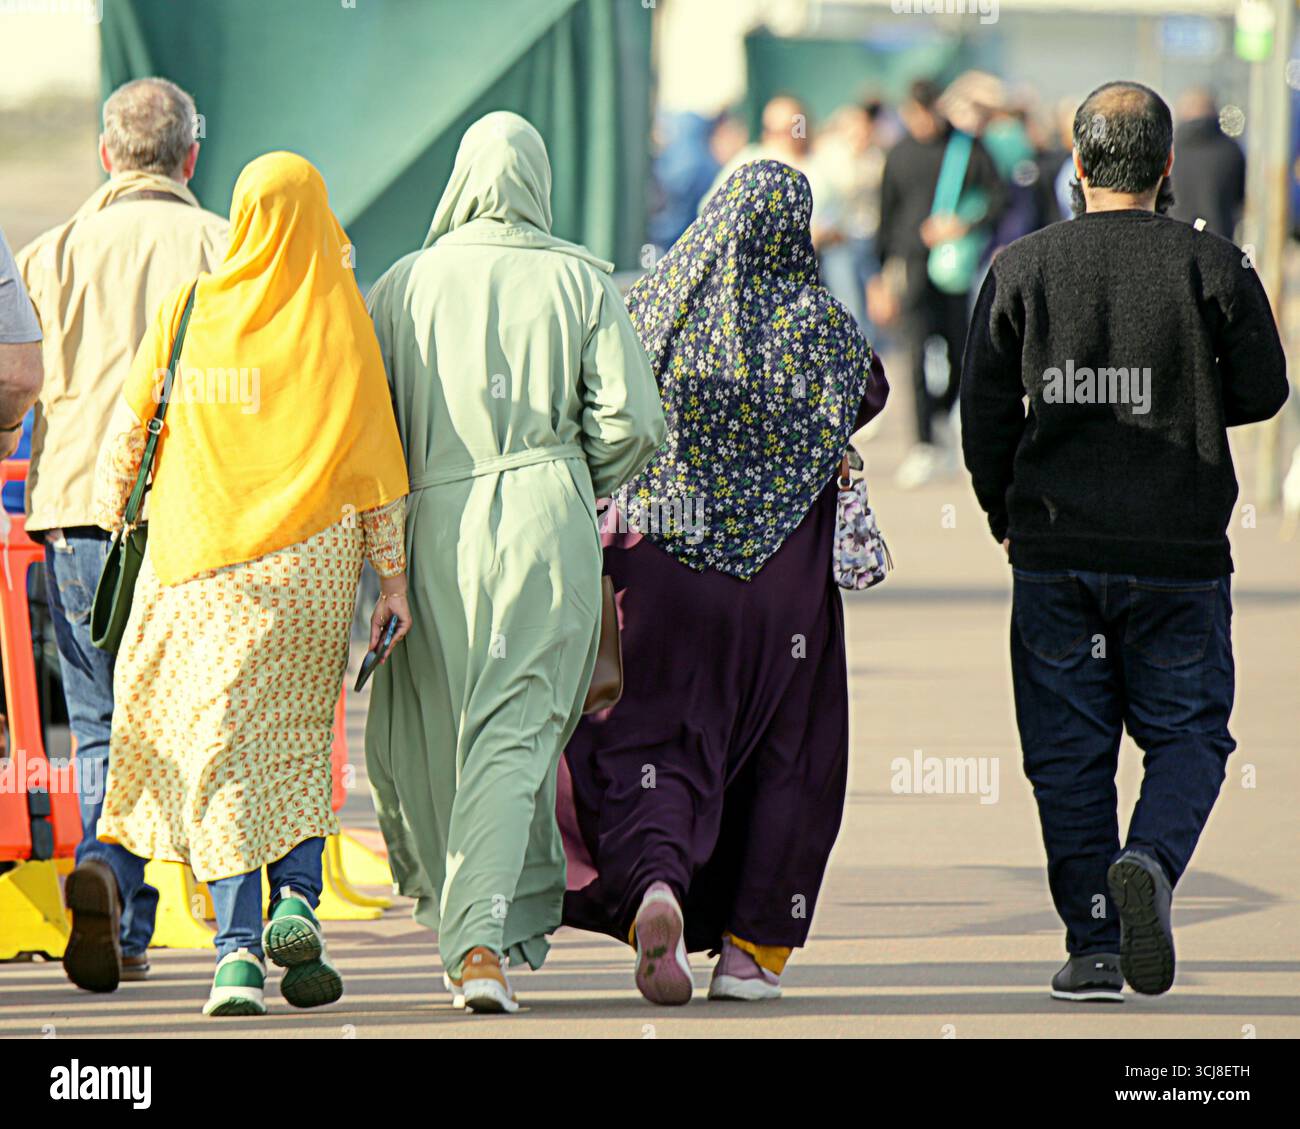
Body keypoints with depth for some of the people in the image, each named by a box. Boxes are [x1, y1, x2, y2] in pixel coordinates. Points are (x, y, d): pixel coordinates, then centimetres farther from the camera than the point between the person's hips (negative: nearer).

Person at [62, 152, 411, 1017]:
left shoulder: (186, 312, 1)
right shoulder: (340, 321, -2)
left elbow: (129, 431, 7)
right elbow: (373, 461, -1)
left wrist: (105, 521, 21)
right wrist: (393, 573, 5)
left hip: (197, 553, 0)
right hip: (308, 558, 0)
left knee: (223, 747, 2)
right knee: (296, 737, 14)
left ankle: (239, 947, -11)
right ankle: (296, 899, -5)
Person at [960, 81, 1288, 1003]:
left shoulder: (1020, 269, 1)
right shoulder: (1212, 267, -4)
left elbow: (984, 413, 2)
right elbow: (1264, 390, 0)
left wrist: (1006, 517, 17)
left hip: (1054, 548, 1)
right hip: (1180, 549, -1)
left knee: (1069, 752, 8)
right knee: (1187, 731, 8)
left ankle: (1093, 946, 5)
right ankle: (1152, 861, -21)